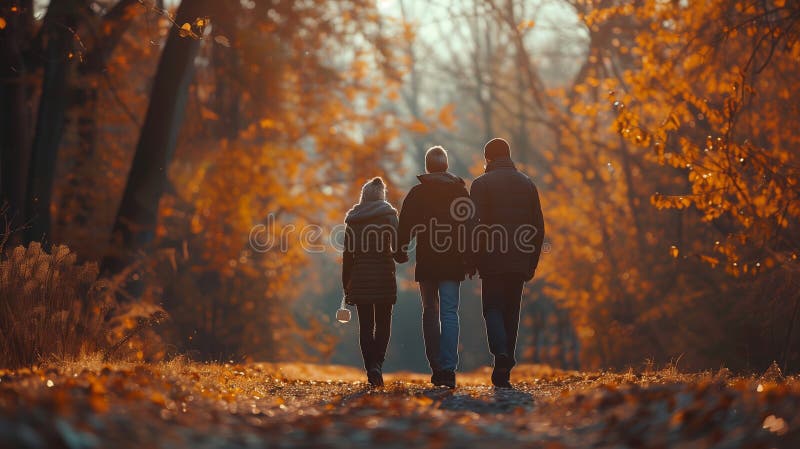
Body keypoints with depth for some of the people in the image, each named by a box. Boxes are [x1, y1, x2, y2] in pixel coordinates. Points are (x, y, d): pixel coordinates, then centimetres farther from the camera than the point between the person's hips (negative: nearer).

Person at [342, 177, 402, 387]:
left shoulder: (353, 219, 7)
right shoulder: (388, 214, -1)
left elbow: (348, 254, 6)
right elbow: (397, 246, -12)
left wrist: (346, 286, 10)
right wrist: (397, 255, 11)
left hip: (359, 277, 2)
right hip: (383, 275, -2)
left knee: (365, 324, 5)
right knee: (383, 322, 7)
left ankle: (371, 369, -2)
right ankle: (377, 363, -10)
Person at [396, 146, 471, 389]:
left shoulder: (417, 193, -1)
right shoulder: (461, 191, 4)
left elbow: (405, 226, -4)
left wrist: (401, 251, 9)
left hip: (426, 260, -1)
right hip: (453, 260, 1)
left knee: (430, 312, 12)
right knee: (449, 312, -3)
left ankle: (437, 368, 12)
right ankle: (448, 369, -17)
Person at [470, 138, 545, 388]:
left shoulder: (481, 184, -2)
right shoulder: (528, 184, 11)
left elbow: (475, 224, -10)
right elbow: (539, 228, 10)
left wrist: (473, 260, -2)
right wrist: (532, 263, 15)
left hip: (492, 262, -4)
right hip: (519, 262, 4)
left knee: (492, 308, 3)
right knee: (511, 311, 9)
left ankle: (500, 352, -24)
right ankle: (504, 372, 8)